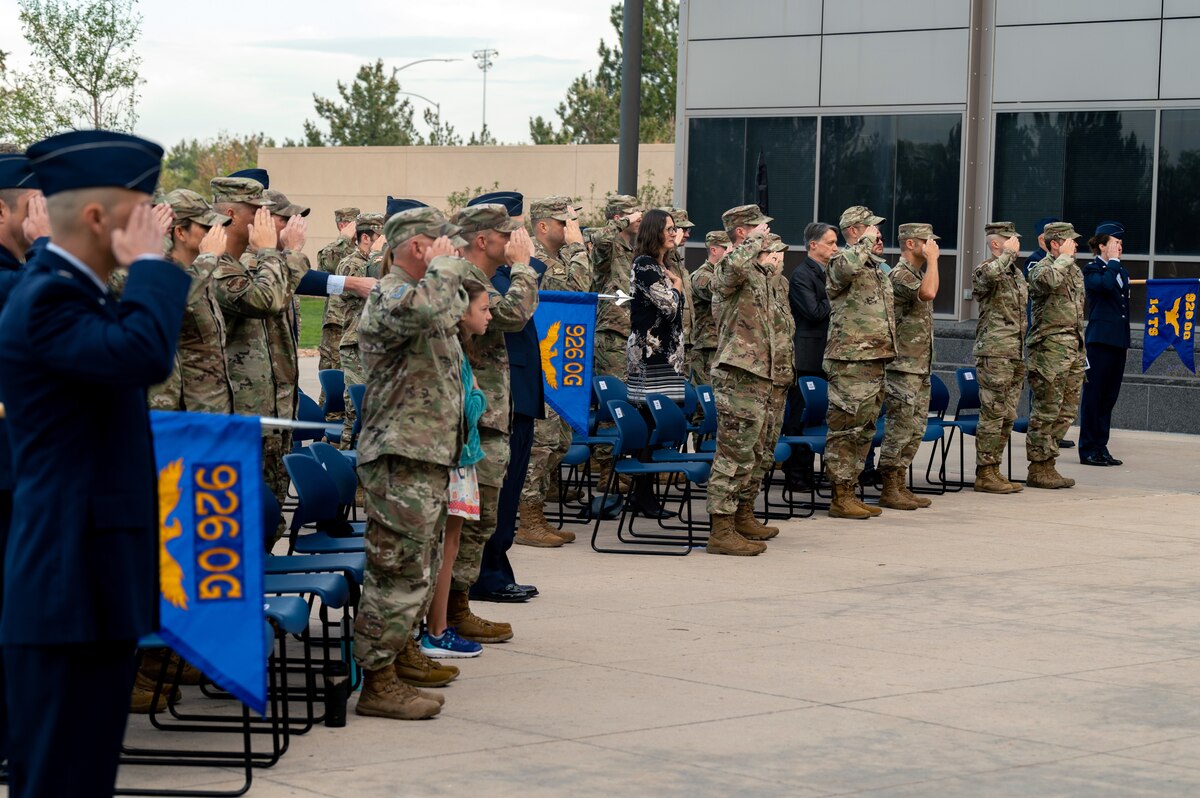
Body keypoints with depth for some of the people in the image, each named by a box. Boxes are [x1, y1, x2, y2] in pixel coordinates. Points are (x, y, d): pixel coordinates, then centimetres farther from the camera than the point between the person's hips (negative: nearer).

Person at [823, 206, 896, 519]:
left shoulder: (877, 267, 20)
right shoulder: (841, 262, -9)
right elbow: (847, 268, -36)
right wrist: (867, 241, -20)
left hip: (875, 361, 9)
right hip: (851, 362, -9)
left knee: (864, 430, 12)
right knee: (846, 428, -8)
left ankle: (850, 491, 18)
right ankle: (840, 498, -5)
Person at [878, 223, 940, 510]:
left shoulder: (918, 273, 17)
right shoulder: (899, 275, -15)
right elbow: (928, 293, -31)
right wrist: (932, 259, -21)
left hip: (921, 366, 10)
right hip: (903, 366, -10)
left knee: (916, 428, 11)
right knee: (900, 429, -7)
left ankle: (900, 486, 16)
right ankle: (889, 491, -3)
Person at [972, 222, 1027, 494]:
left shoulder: (1016, 272, 18)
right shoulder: (985, 270, -9)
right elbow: (991, 274, -37)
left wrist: (1024, 356, 24)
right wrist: (1007, 253, -20)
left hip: (1016, 356, 9)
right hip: (994, 354, -9)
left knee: (1008, 417, 10)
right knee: (993, 415, -8)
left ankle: (993, 470, 17)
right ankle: (984, 474, -4)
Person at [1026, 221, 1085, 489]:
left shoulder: (1074, 270, 18)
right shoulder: (1042, 268, -9)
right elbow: (1048, 280, -37)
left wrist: (1081, 348, 24)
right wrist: (1064, 257, -20)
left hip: (1073, 349, 9)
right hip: (1050, 349, -9)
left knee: (1067, 411, 11)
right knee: (1046, 410, -5)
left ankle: (1047, 465, 18)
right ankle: (1037, 470, 0)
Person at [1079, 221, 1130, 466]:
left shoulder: (1121, 271, 17)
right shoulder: (1092, 269, -5)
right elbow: (1106, 285, -27)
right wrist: (1113, 261, -13)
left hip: (1118, 341, 7)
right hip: (1099, 340, -7)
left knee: (1109, 397, 9)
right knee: (1094, 395, -4)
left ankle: (1101, 447, 13)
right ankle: (1088, 449, 0)